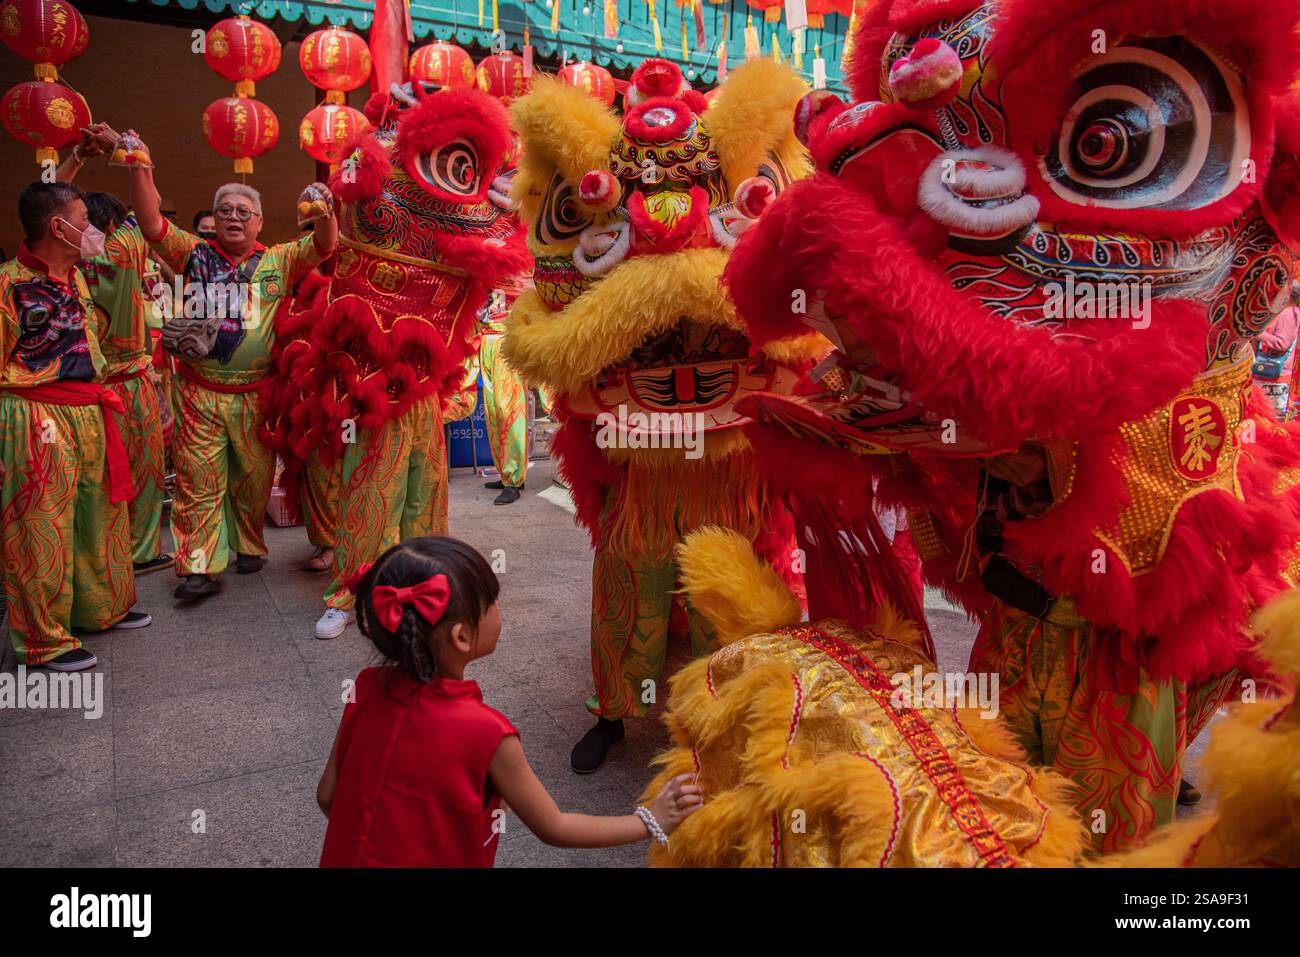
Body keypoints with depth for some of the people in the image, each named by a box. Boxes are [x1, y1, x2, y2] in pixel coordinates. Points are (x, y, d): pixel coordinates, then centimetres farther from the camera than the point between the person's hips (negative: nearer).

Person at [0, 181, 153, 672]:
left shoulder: (77, 277, 13)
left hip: (89, 413, 8)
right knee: (43, 529, 0)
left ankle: (103, 606, 34)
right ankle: (45, 640, 12)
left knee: (100, 515, 17)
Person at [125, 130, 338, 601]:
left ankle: (250, 546, 28)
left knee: (255, 477, 10)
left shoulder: (277, 261, 6)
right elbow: (152, 224, -2)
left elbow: (323, 245, -4)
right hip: (199, 391, 0)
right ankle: (199, 567, 5)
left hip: (257, 392, 0)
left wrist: (325, 209, -24)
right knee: (198, 481, 0)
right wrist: (140, 169, -12)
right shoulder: (194, 254, 7)